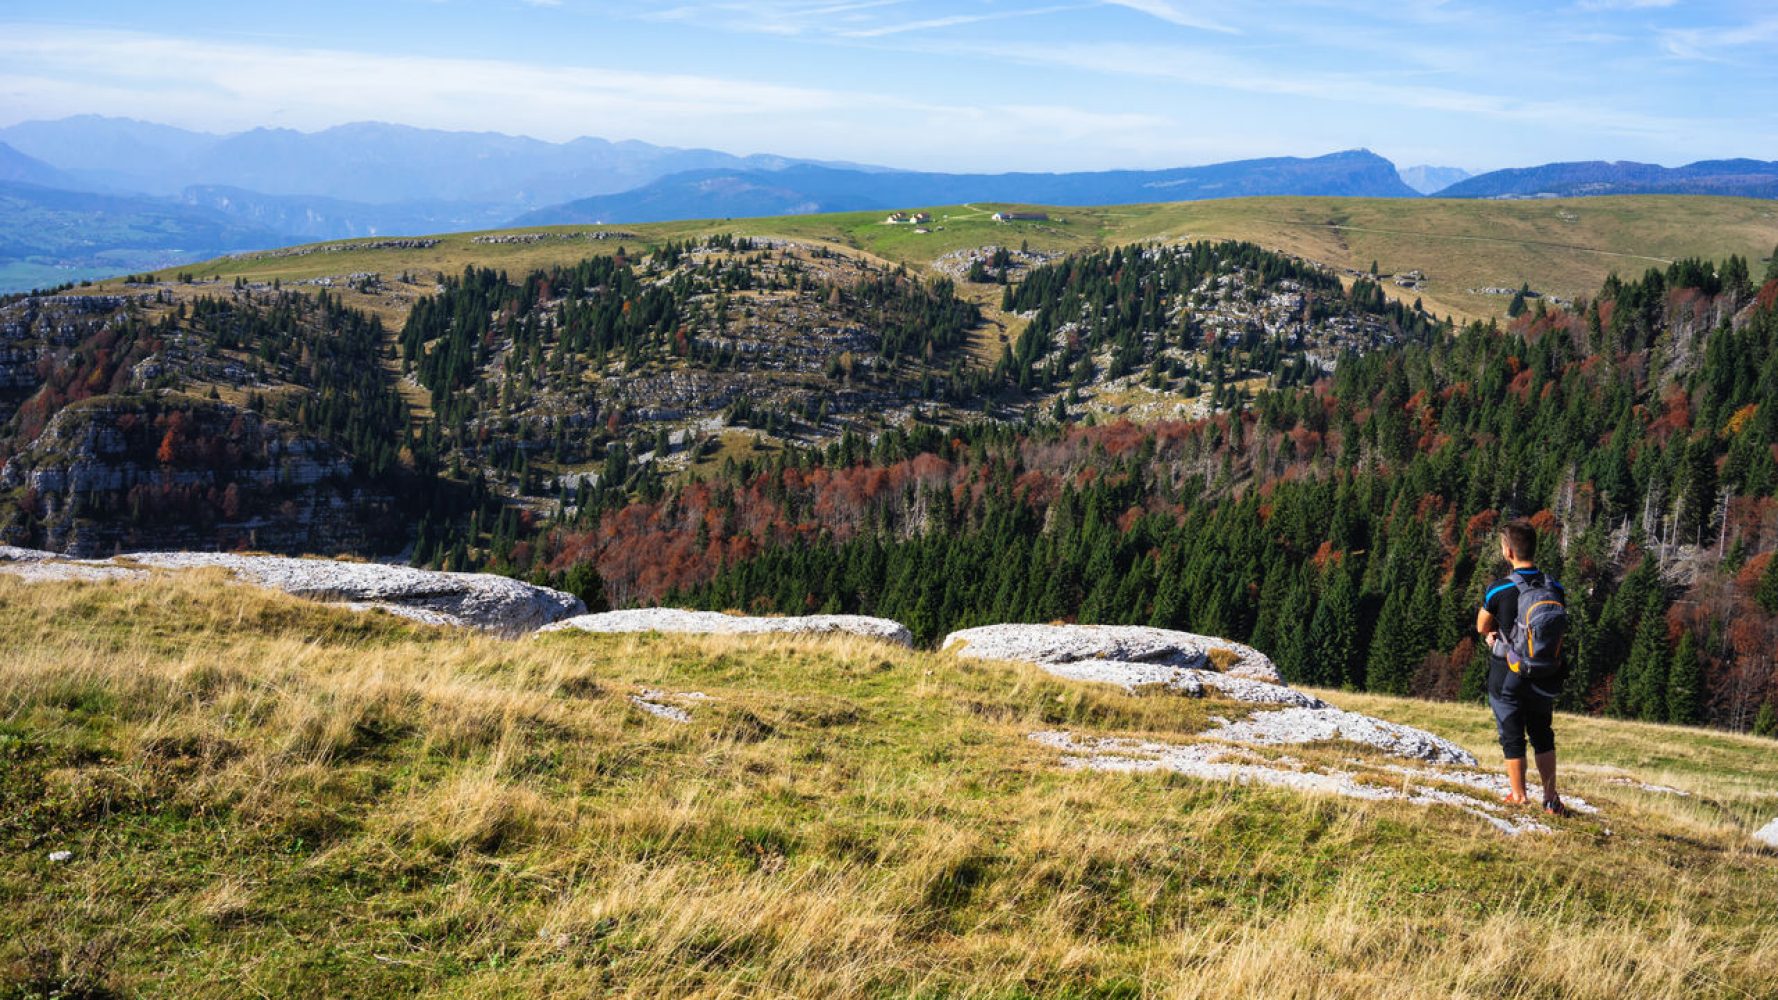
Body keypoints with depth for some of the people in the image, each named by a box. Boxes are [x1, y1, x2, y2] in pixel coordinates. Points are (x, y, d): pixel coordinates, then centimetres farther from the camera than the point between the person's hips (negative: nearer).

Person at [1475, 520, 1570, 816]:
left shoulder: (1498, 589, -18)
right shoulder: (1555, 588, -6)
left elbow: (1482, 628, -3)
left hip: (1507, 677, -3)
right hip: (1544, 677, 3)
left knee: (1512, 736, 11)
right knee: (1543, 735, 19)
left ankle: (1518, 796, 20)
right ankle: (1551, 799, 18)